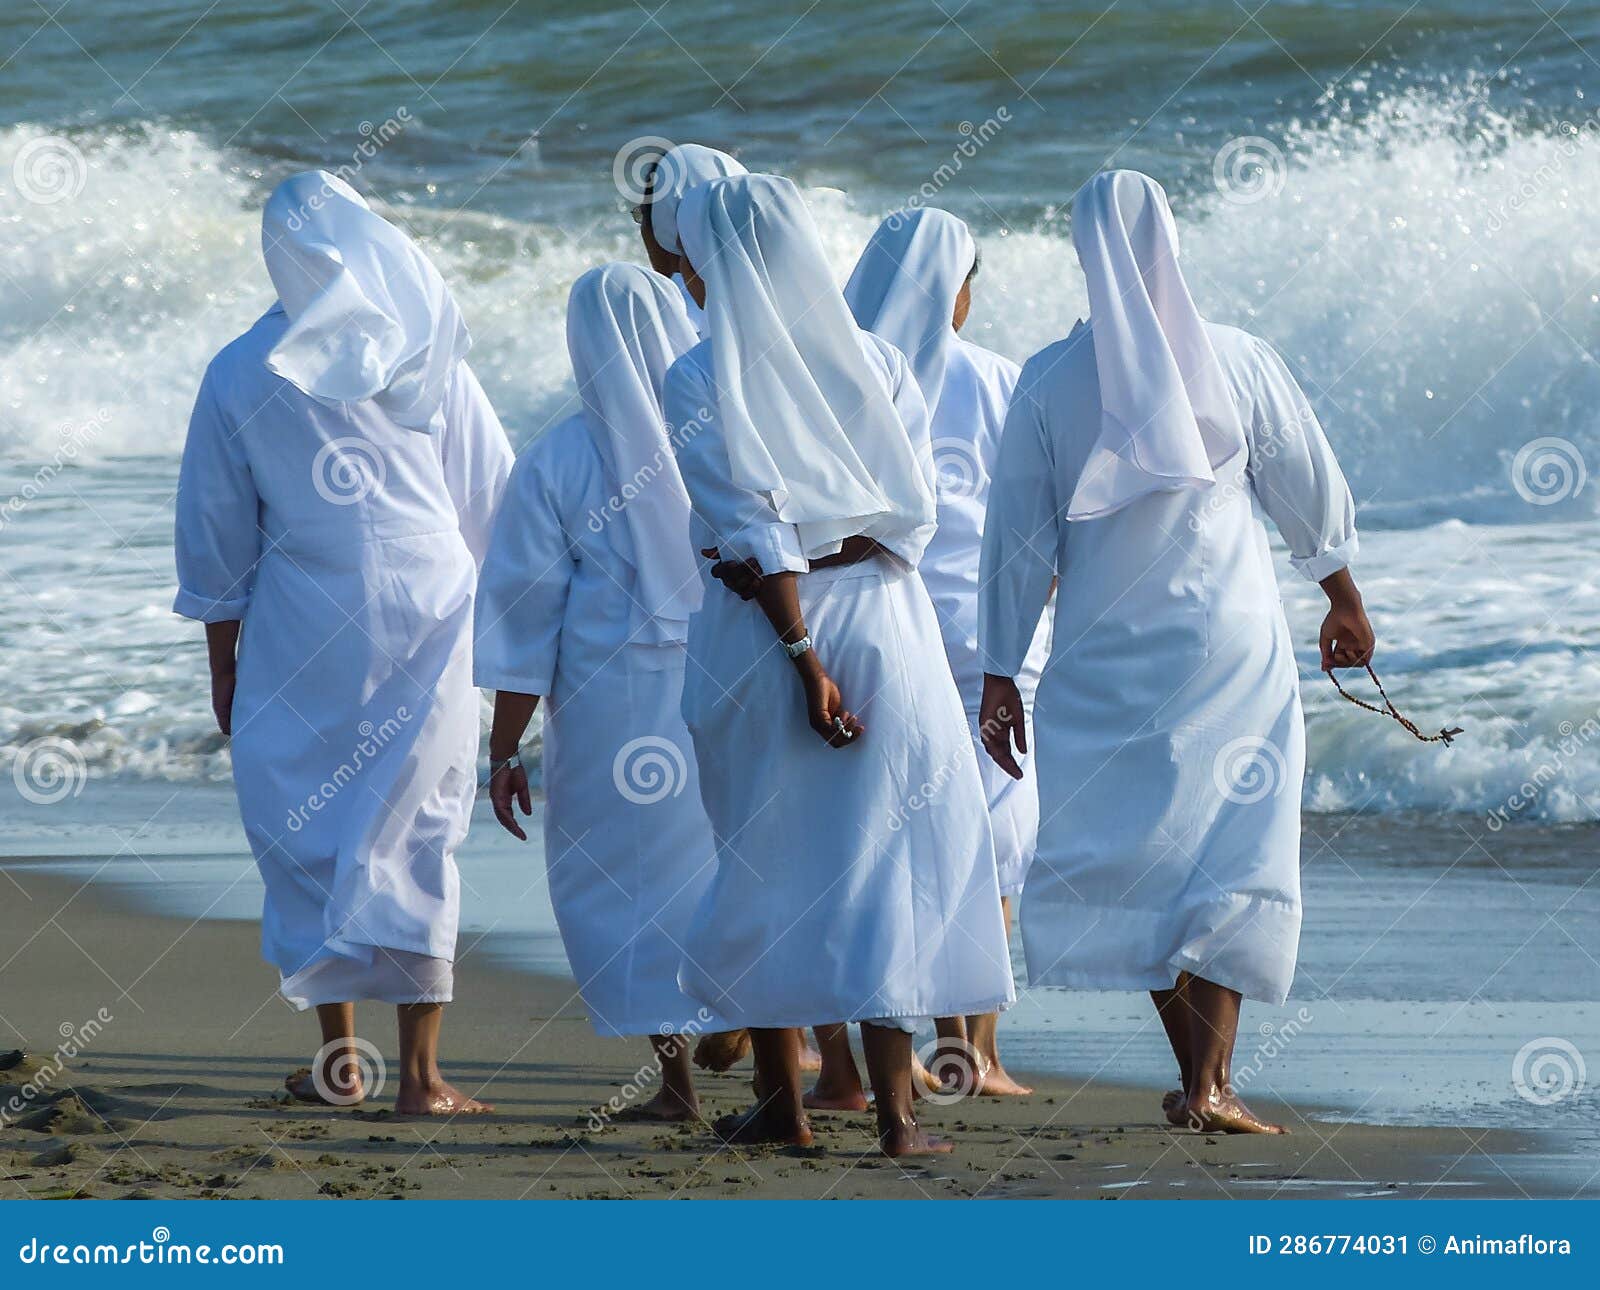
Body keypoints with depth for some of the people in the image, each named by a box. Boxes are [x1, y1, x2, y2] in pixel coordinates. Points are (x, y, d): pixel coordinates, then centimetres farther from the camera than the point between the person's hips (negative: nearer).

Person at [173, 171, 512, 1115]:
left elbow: (217, 533, 3)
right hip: (430, 614, 1)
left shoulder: (241, 377, -2)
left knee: (306, 826, 11)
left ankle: (339, 1052, 13)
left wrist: (223, 664, 12)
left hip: (302, 633, -1)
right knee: (416, 833, 2)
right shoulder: (429, 357, 1)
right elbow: (495, 497, 8)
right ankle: (420, 1071, -2)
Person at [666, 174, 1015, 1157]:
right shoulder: (879, 363, 5)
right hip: (883, 626, 2)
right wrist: (835, 563, -2)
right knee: (885, 860, 2)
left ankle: (782, 1103, 14)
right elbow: (912, 510, -2)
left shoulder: (701, 381, -6)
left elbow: (753, 530, -12)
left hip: (761, 635, -2)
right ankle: (896, 1110, -4)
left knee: (767, 861, 11)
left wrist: (801, 653, -13)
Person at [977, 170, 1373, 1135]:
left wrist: (1000, 677, 7)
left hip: (1102, 654, 1)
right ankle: (1212, 1083, -8)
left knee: (1137, 852, 11)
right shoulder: (1240, 361, -4)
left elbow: (1018, 540, 0)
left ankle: (1197, 1073, 11)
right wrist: (1346, 602, 23)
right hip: (1230, 640, -1)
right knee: (1228, 853, 1)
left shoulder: (1048, 380, -3)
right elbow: (1313, 494, 6)